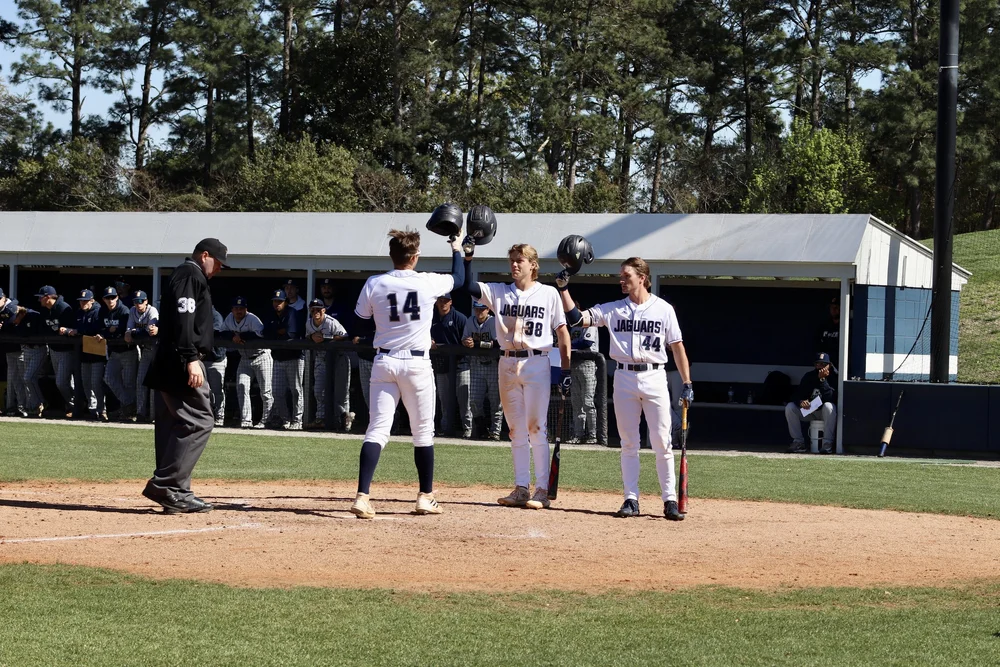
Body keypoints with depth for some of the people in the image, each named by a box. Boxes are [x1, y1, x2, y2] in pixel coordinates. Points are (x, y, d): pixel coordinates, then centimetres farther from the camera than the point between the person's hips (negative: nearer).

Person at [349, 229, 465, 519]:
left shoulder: (374, 284, -5)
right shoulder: (429, 283, -7)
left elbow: (361, 321, 5)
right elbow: (458, 278, 14)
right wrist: (457, 248, 29)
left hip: (384, 362, 1)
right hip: (417, 364, -1)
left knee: (377, 429, -2)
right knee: (423, 431, 13)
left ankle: (362, 496, -16)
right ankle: (425, 497, 20)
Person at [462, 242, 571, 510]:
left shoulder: (548, 294, 2)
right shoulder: (499, 292, 10)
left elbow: (562, 331, 1)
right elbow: (469, 286, -2)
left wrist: (566, 369, -5)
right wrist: (467, 258, -15)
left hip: (536, 364, -4)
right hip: (507, 364, 4)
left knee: (536, 427, -7)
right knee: (516, 430, 7)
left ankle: (542, 490, -5)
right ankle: (521, 488, 10)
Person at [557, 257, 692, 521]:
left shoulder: (663, 309, 3)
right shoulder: (613, 309, 8)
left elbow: (677, 346, 3)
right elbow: (577, 319, 1)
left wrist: (687, 383, -2)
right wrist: (564, 289, -9)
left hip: (654, 378, -2)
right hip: (624, 378, 2)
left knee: (662, 442, -2)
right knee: (628, 442, 4)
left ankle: (670, 500, 3)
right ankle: (631, 500, 8)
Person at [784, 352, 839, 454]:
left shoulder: (834, 377, -15)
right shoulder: (809, 376, -1)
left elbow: (830, 398, -28)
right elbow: (798, 394, -4)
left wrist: (822, 379, -33)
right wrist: (801, 402, -28)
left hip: (825, 412, -4)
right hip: (808, 410, 5)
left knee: (828, 406, -39)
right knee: (790, 407, -16)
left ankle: (827, 444, -35)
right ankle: (798, 442, -15)